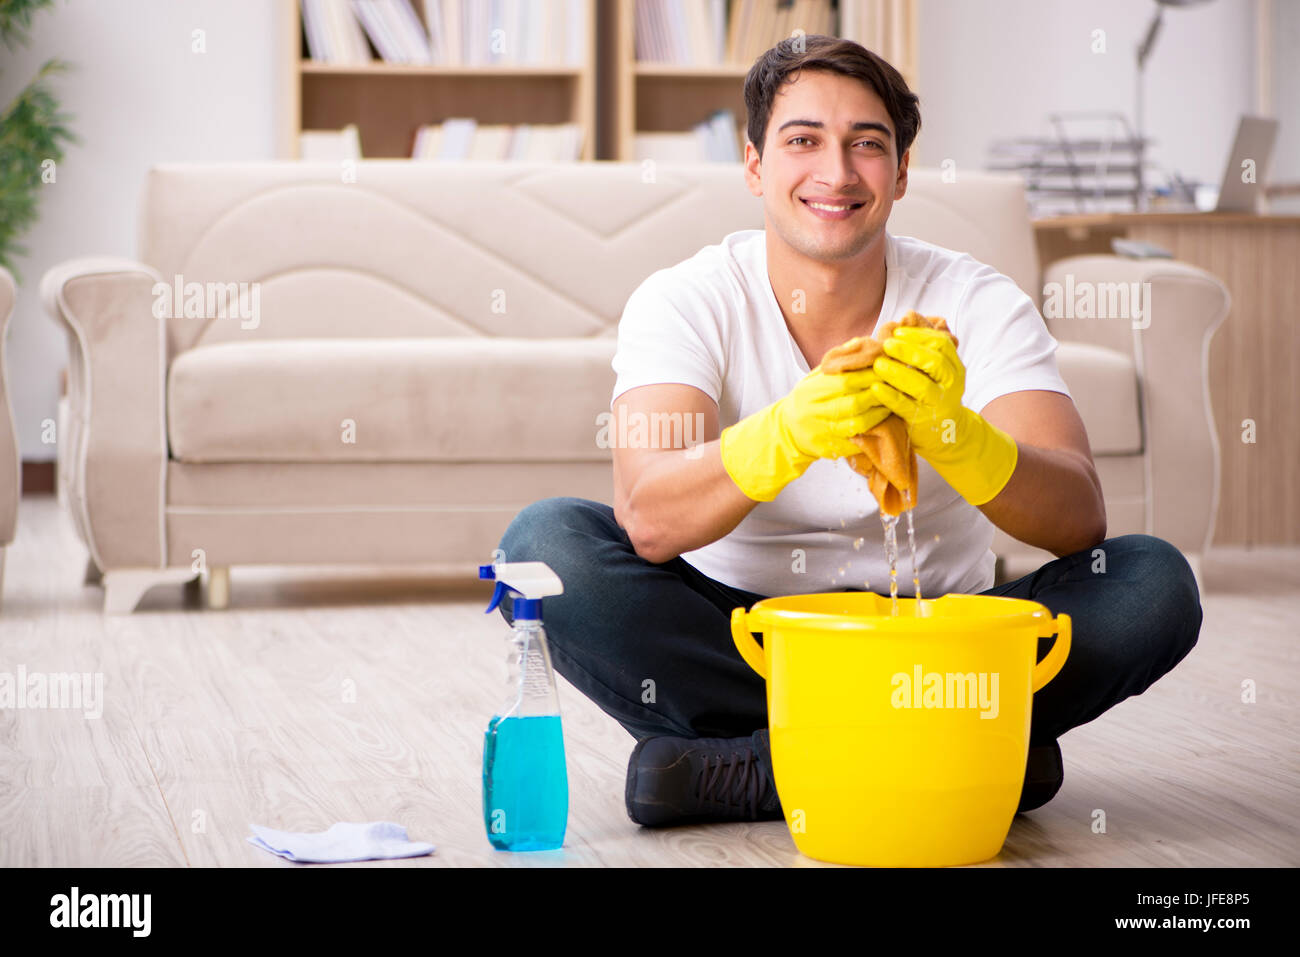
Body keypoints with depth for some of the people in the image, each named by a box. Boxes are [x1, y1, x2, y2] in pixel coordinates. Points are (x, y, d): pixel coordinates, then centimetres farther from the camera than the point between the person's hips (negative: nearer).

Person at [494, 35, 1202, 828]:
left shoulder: (982, 306, -7)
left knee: (1155, 585, -23)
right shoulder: (686, 302, -9)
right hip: (736, 635, 0)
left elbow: (1079, 520, -21)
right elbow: (648, 520, -26)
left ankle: (743, 765, -25)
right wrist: (790, 432, -45)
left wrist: (951, 432, -41)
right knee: (546, 541, -26)